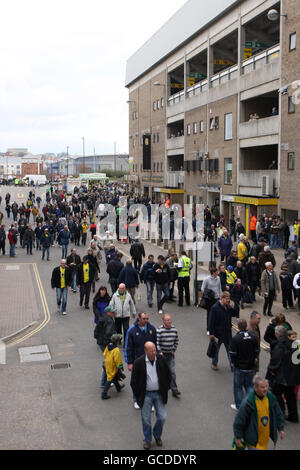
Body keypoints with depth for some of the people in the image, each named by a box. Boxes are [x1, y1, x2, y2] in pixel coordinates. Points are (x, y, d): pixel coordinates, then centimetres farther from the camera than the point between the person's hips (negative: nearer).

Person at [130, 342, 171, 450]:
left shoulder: (161, 360, -7)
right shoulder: (138, 363, -15)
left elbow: (168, 376, 8)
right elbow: (133, 381, -5)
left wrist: (165, 390, 5)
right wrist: (138, 396, -4)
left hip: (159, 394, 2)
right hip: (146, 395, -2)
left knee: (162, 417, 4)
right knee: (146, 419, 7)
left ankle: (157, 435, 31)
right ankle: (147, 439, 29)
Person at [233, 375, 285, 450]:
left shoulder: (271, 397, -6)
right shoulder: (248, 402, -23)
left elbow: (278, 414, 9)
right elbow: (240, 419, -14)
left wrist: (281, 429, 9)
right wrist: (238, 437, -9)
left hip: (265, 436, 5)